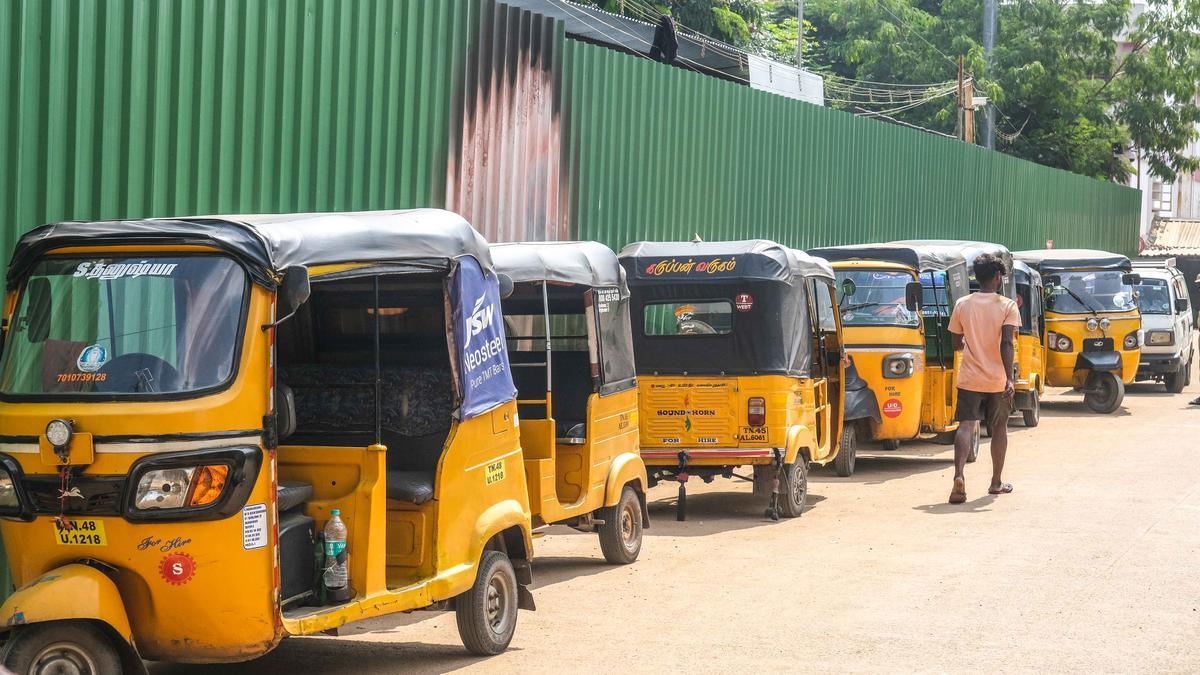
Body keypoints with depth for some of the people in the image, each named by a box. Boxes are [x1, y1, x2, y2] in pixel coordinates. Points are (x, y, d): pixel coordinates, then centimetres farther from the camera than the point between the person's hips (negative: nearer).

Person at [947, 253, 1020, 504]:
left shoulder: (962, 305, 2)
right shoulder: (1008, 306, -6)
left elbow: (957, 344, 9)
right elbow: (1006, 344, -16)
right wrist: (1010, 378, -18)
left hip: (969, 379, 1)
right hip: (998, 380, -1)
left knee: (966, 426, -4)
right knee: (999, 427, 15)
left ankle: (959, 476, -27)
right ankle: (996, 482, 23)